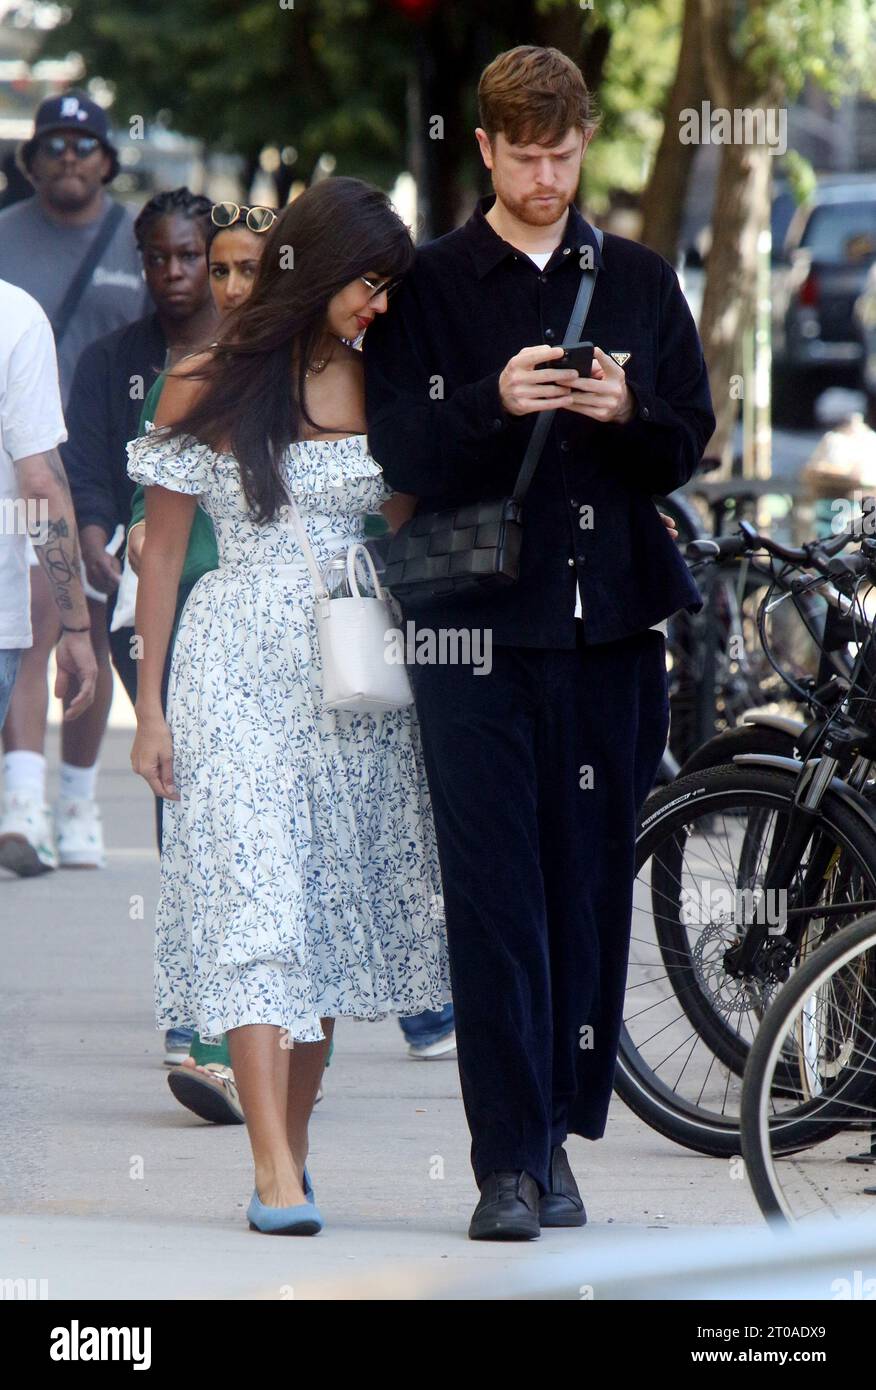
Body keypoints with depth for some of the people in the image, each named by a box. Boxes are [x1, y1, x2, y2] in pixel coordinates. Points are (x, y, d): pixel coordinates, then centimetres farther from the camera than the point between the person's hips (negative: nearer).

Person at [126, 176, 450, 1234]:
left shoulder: (374, 384, 9)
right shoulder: (207, 387, -1)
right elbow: (162, 548, 3)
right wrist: (149, 707, 0)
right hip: (240, 665, -4)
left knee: (331, 904, 3)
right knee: (256, 900, -12)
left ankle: (290, 1151, 11)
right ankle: (277, 1173, -17)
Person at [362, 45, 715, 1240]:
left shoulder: (639, 282, 12)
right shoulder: (428, 287, 4)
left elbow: (690, 445, 9)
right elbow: (402, 455, -4)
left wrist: (626, 411, -13)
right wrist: (495, 404, -22)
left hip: (612, 623, 3)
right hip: (477, 625, -3)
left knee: (591, 891, 3)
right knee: (495, 895, -7)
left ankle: (560, 1137, 12)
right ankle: (510, 1162, -7)